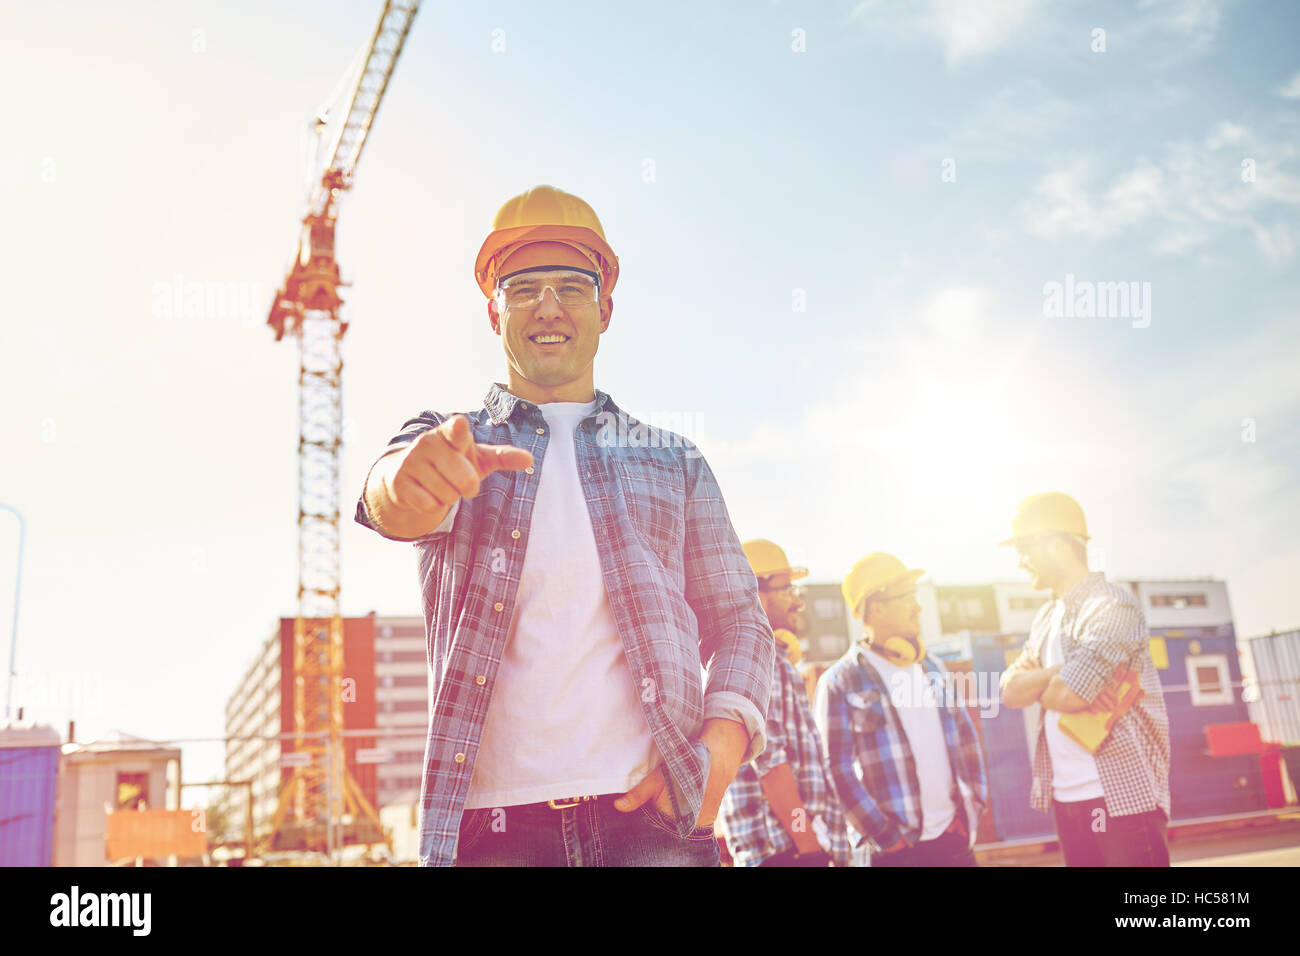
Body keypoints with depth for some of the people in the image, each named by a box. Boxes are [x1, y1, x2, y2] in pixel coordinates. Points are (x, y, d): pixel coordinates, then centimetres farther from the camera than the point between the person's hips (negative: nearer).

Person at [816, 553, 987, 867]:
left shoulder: (931, 668, 12)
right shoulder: (840, 683, -7)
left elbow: (966, 738, 16)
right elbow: (836, 770, -10)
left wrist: (974, 806, 6)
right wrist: (884, 835, -12)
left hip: (953, 838, 5)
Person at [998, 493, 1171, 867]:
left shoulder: (1113, 606, -11)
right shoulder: (1047, 616, 15)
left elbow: (1070, 695, -21)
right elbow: (1010, 692, 5)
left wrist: (1040, 684, 0)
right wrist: (1059, 674, -12)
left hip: (1122, 795, -8)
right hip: (1066, 798, 8)